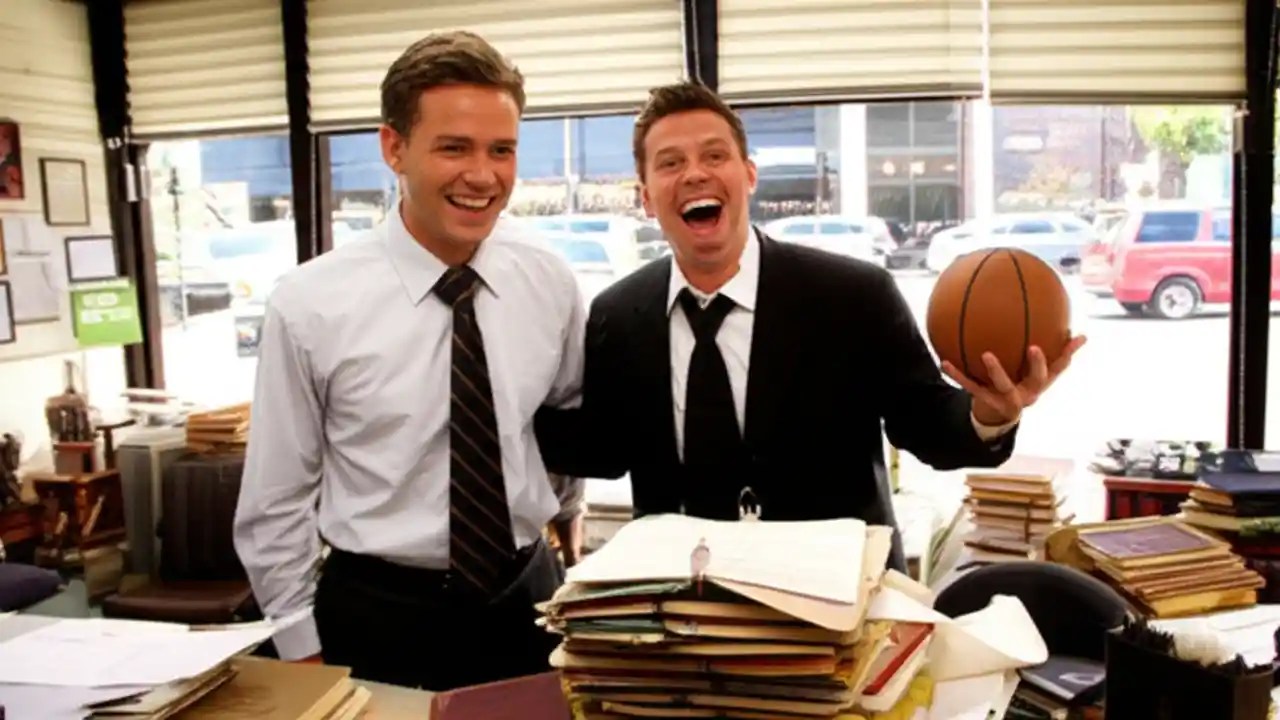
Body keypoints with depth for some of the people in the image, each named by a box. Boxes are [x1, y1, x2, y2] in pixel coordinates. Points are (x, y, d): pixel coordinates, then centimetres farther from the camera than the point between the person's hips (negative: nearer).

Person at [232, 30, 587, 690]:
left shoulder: (551, 282, -6)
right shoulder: (308, 305, -14)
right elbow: (275, 507, -6)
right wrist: (304, 654, -3)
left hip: (528, 603, 3)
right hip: (378, 615, -2)